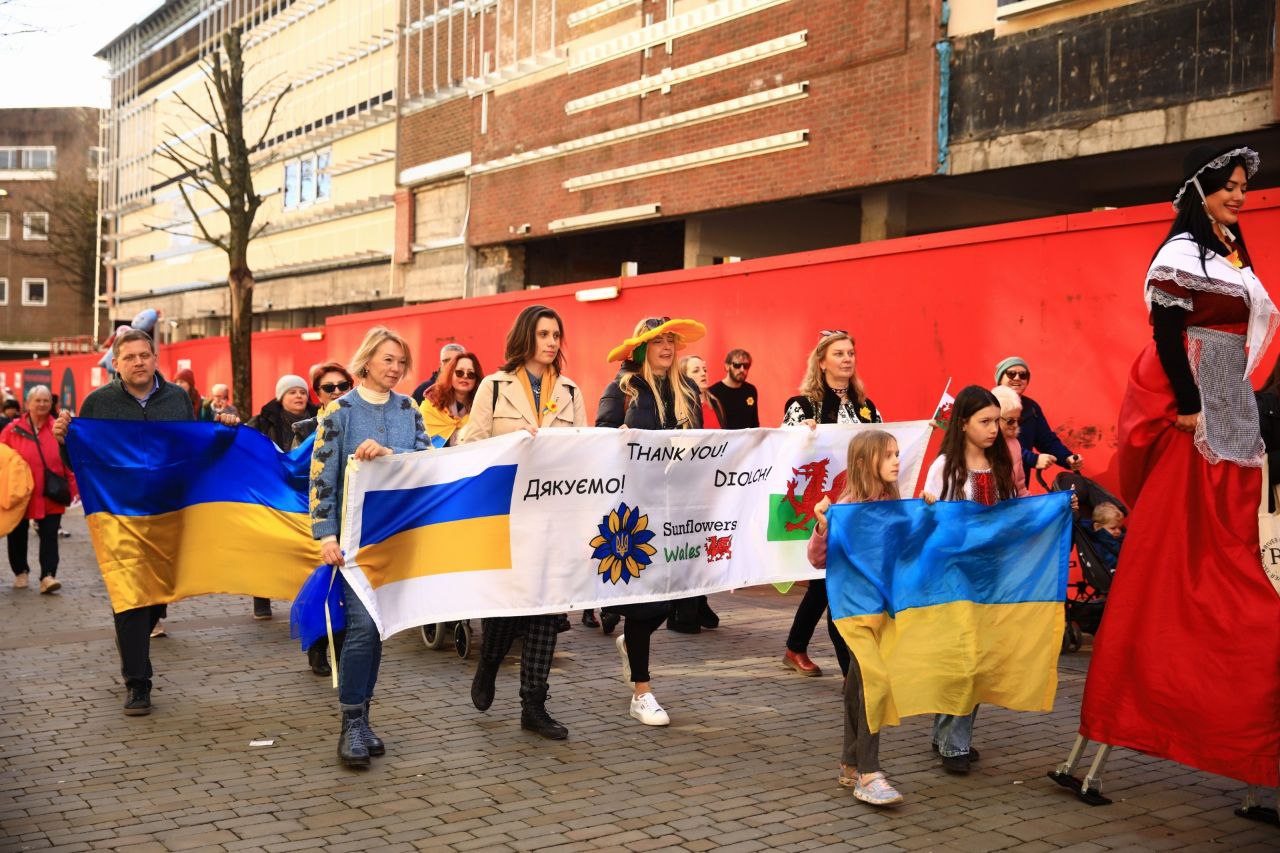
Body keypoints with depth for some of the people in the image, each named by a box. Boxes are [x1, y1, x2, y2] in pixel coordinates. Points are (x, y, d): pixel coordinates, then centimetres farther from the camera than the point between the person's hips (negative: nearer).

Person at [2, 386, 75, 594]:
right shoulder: (13, 430, -1)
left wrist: (71, 487, -1)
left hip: (50, 497, -1)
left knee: (49, 536, -5)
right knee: (17, 536, 14)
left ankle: (48, 576, -5)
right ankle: (20, 572, 32)